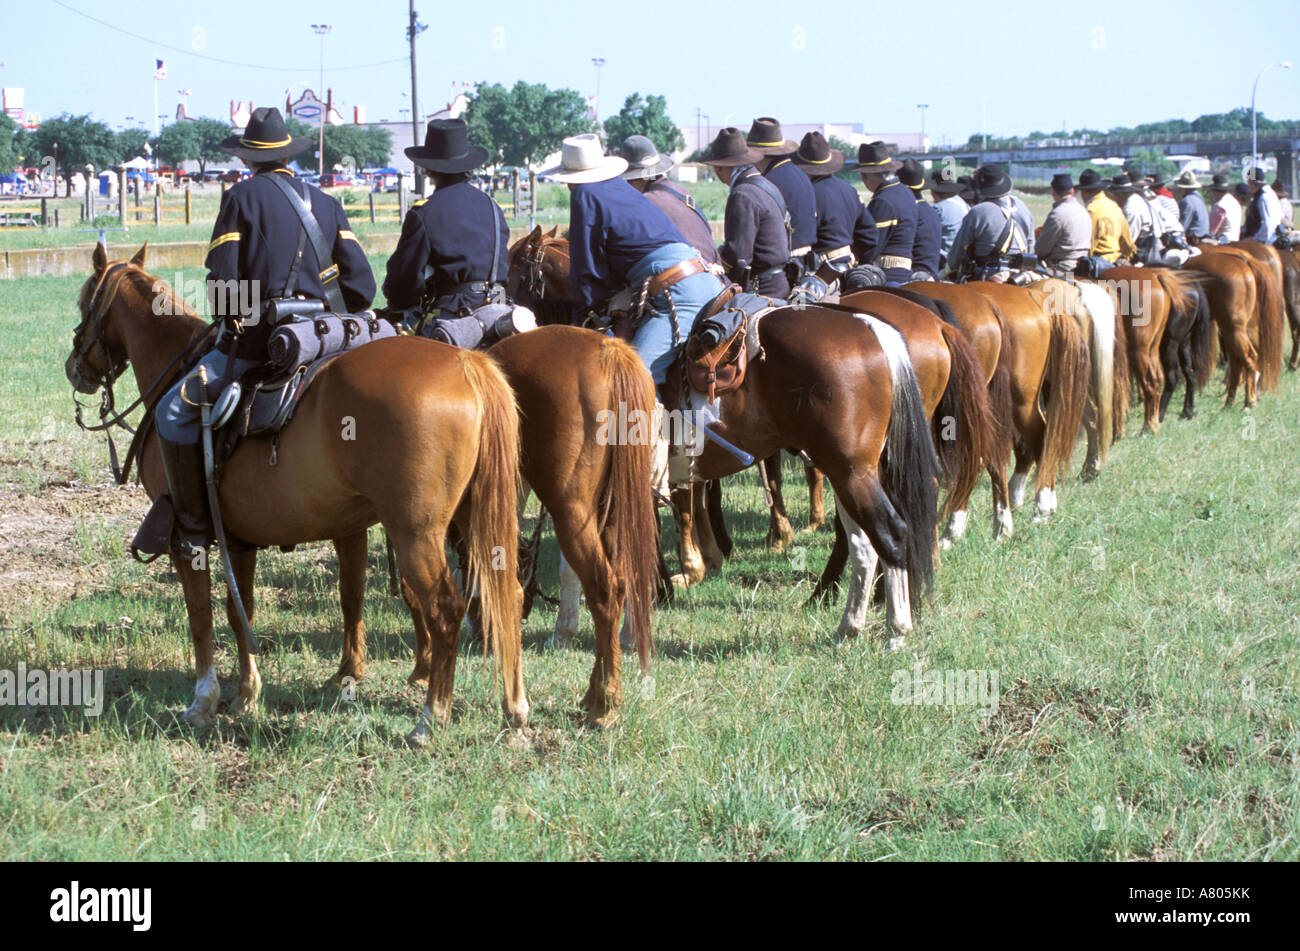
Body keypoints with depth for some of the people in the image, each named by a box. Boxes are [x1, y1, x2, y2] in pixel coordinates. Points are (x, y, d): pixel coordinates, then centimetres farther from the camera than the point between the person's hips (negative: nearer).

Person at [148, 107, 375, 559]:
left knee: (174, 411, 4)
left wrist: (229, 318, 13)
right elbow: (361, 288, 6)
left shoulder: (241, 197, -3)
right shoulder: (326, 203, 12)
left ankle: (193, 526, -2)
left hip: (255, 335, -6)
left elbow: (222, 281, -7)